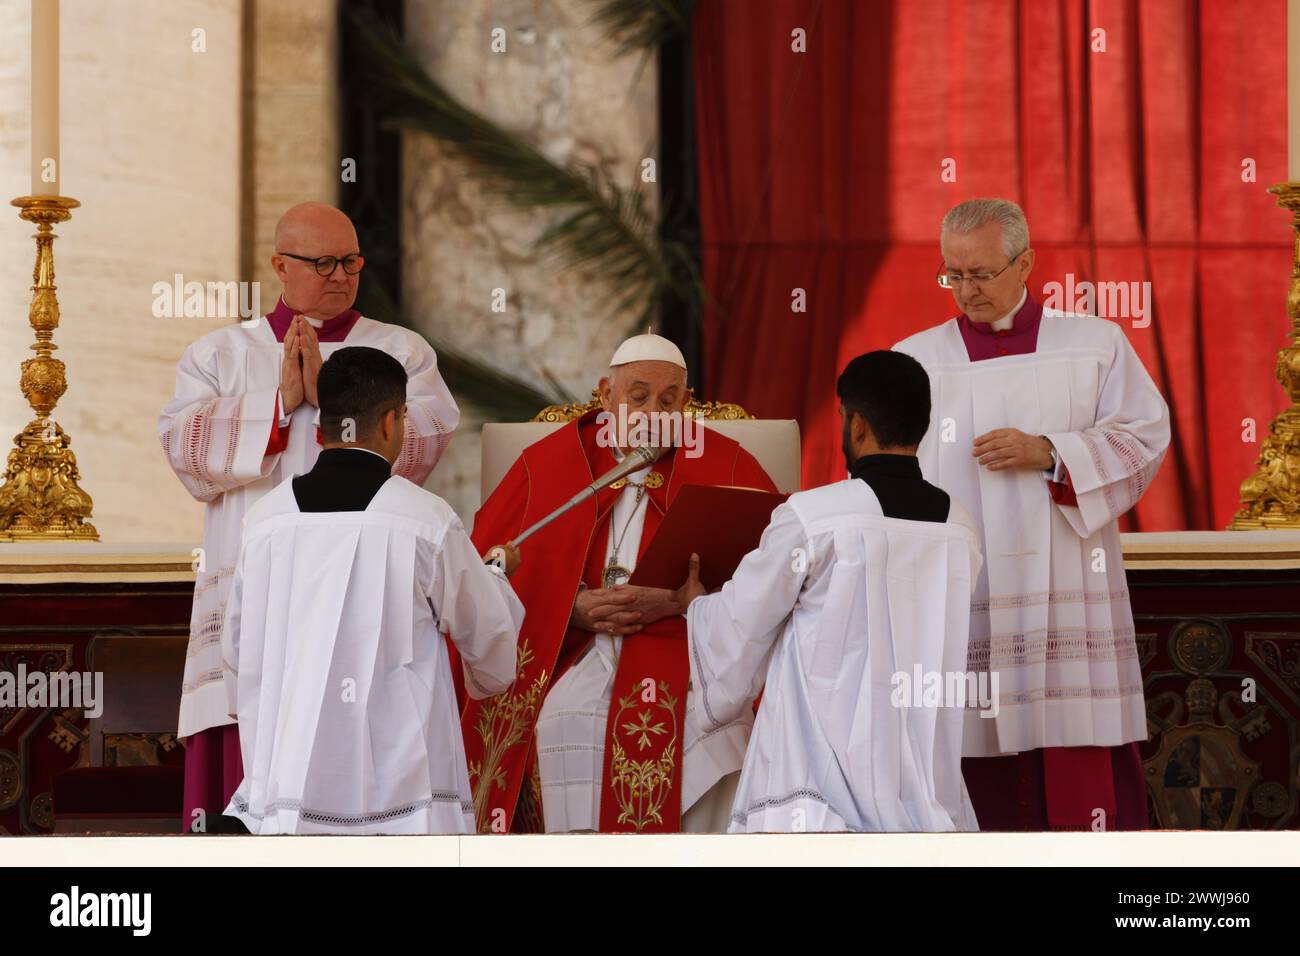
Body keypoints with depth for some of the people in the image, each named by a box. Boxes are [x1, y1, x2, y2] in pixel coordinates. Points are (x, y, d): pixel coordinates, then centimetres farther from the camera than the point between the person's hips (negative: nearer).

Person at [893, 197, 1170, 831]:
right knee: (987, 785, -2)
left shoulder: (1095, 345, 10)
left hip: (1069, 596, -1)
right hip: (963, 604, 1)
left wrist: (1047, 453, -12)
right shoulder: (914, 361, 11)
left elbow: (1143, 439, 1)